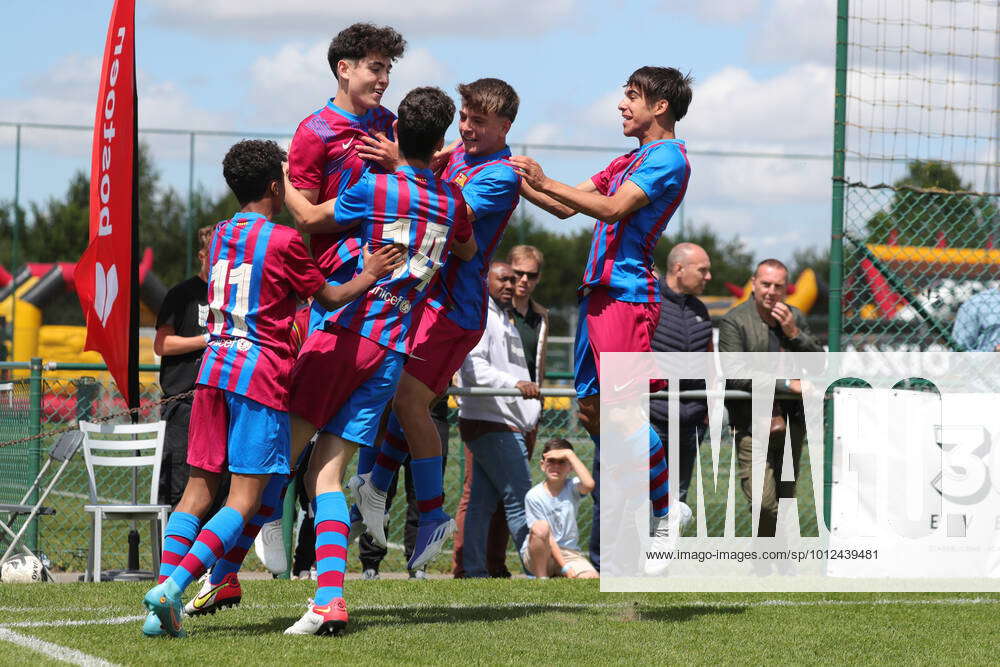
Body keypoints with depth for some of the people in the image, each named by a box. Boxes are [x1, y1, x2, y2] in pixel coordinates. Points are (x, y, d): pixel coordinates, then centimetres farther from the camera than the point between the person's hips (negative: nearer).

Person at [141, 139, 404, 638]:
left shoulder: (221, 235, 14)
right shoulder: (284, 242, -7)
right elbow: (328, 298, 4)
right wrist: (368, 276, 18)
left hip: (213, 367, 7)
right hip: (261, 373, -7)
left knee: (199, 485, 7)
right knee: (246, 497, -6)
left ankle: (164, 598, -5)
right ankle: (172, 588, -21)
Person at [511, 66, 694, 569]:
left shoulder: (667, 158, -6)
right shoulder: (630, 161, 25)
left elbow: (613, 209, -17)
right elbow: (567, 208, 25)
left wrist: (545, 182, -16)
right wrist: (518, 182, 14)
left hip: (627, 295, -9)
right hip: (598, 293, 9)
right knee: (592, 410, 6)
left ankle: (668, 513, -3)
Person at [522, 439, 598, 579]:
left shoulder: (572, 487, -1)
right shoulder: (533, 496, -8)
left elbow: (589, 485, -27)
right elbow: (545, 536, -13)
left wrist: (570, 454, -19)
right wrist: (566, 567, -19)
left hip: (569, 553, 3)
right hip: (538, 557, -3)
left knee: (591, 578, -25)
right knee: (541, 527, -34)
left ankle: (556, 576, 6)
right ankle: (542, 579, -16)